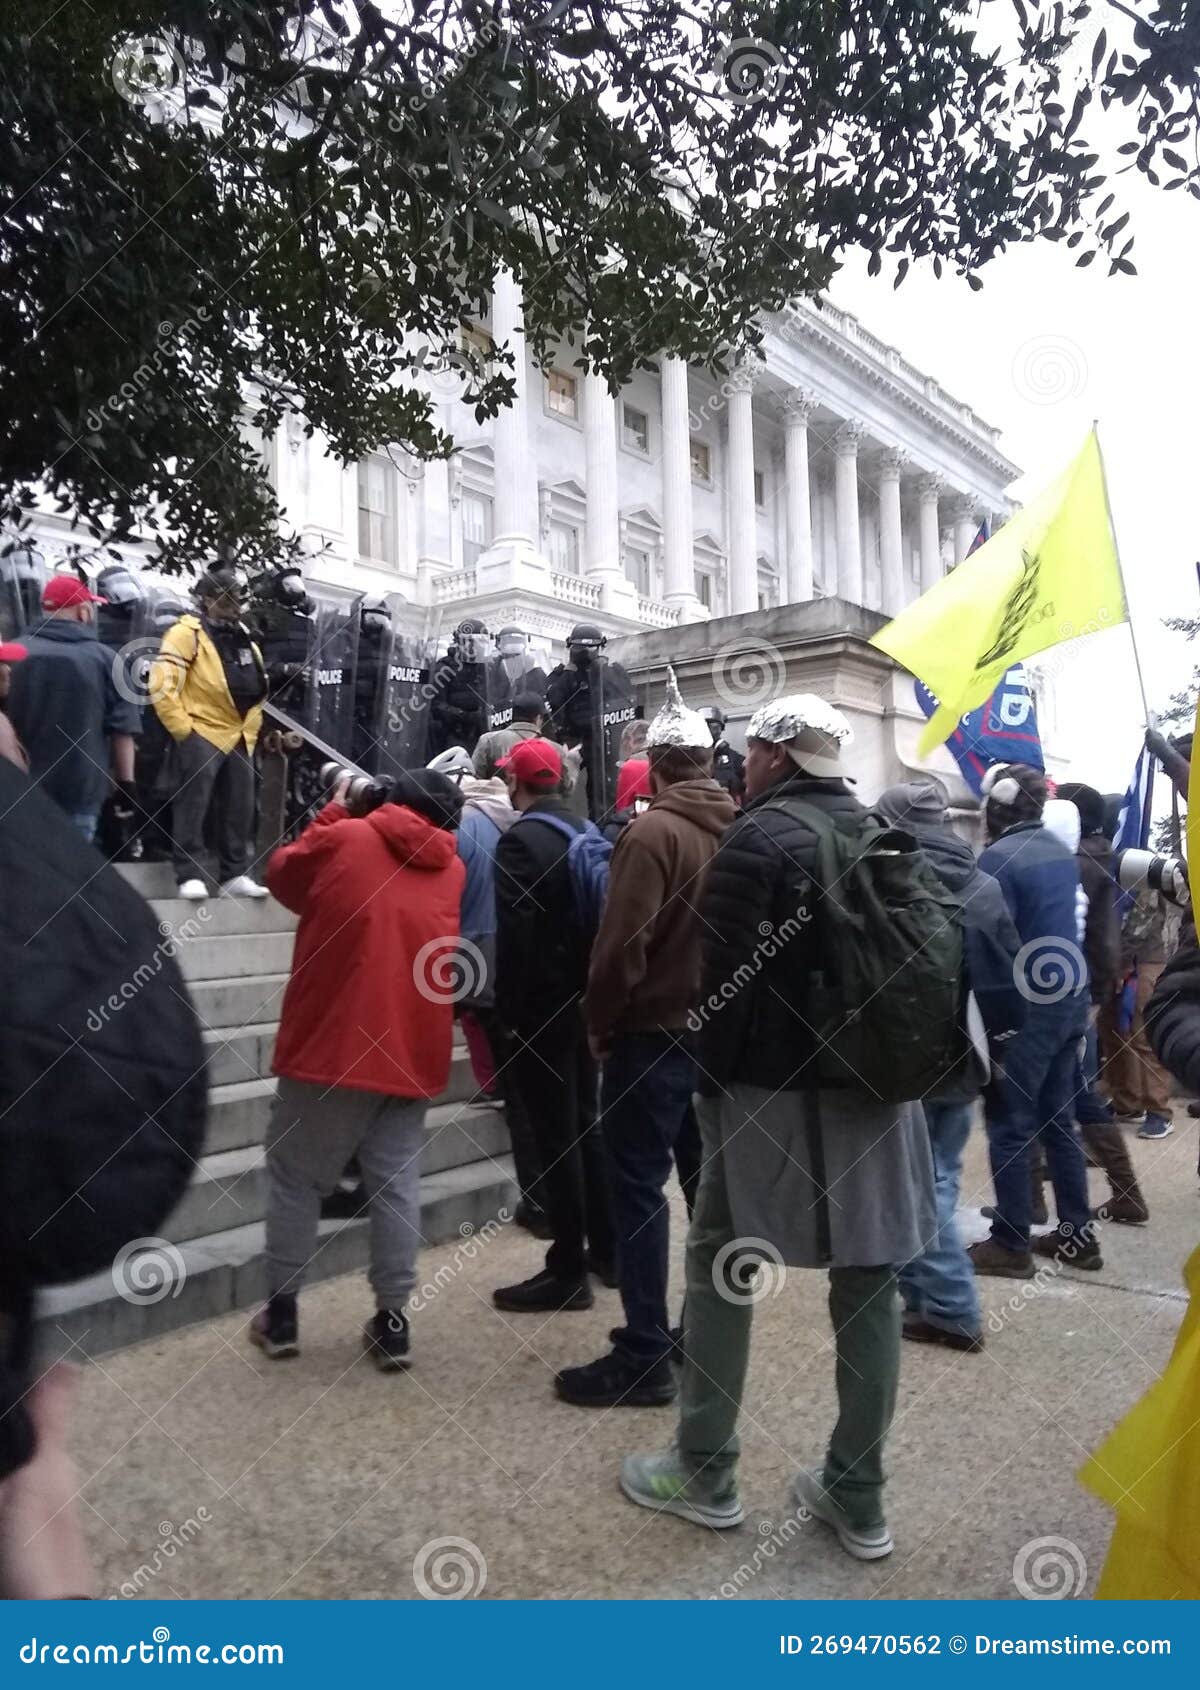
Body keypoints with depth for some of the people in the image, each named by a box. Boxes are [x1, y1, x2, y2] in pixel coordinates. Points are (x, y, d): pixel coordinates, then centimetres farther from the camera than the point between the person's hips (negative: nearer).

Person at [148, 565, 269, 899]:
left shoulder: (244, 636, 16)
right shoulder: (187, 633, -8)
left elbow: (257, 686, 25)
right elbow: (161, 685, -15)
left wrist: (251, 725, 17)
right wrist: (182, 729, -16)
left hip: (239, 737, 8)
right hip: (201, 735, -7)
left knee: (239, 809, 10)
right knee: (192, 808, -5)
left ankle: (235, 874, 17)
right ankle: (191, 876, 0)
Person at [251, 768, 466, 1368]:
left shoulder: (344, 839, -4)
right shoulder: (452, 869, 9)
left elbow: (282, 874, 13)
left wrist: (332, 813, 20)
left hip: (331, 1045, -3)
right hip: (413, 1051, 4)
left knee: (294, 1176, 12)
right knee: (397, 1184, 10)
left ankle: (281, 1311, 19)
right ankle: (392, 1321, 13)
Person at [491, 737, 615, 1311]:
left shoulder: (520, 840, -15)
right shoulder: (587, 831, 9)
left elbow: (514, 934, -20)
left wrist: (508, 1010, -13)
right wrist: (592, 987, 17)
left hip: (541, 1006, -8)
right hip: (583, 998, 8)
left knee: (555, 1136, -2)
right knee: (584, 1123, 17)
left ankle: (568, 1271, 5)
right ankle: (604, 1248, 27)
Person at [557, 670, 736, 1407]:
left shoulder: (654, 832, -16)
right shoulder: (740, 831, 4)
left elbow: (622, 944, -19)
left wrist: (599, 1023, -5)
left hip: (654, 1032, -7)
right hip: (720, 1029, 8)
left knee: (640, 1187, 0)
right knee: (707, 1180, 16)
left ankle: (645, 1355, 5)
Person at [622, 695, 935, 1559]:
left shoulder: (760, 837, -11)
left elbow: (729, 977, -15)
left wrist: (714, 1087, -4)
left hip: (779, 1092, -6)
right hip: (879, 1087, 7)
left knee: (720, 1268, 10)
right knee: (869, 1282, 11)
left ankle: (705, 1472, 20)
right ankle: (859, 1496, 22)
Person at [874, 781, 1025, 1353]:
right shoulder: (986, 887, 5)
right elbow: (1010, 977, 7)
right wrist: (990, 1048, 14)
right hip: (963, 1059, 6)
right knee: (941, 1181, 17)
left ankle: (949, 1310, 4)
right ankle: (929, 1294, 25)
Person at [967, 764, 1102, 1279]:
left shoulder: (999, 858, -17)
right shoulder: (1060, 850, 9)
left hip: (1026, 1006, -8)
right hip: (1070, 997, 8)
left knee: (1010, 1127, 1)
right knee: (1057, 1120, 16)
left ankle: (1010, 1245, 8)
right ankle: (1077, 1233, 23)